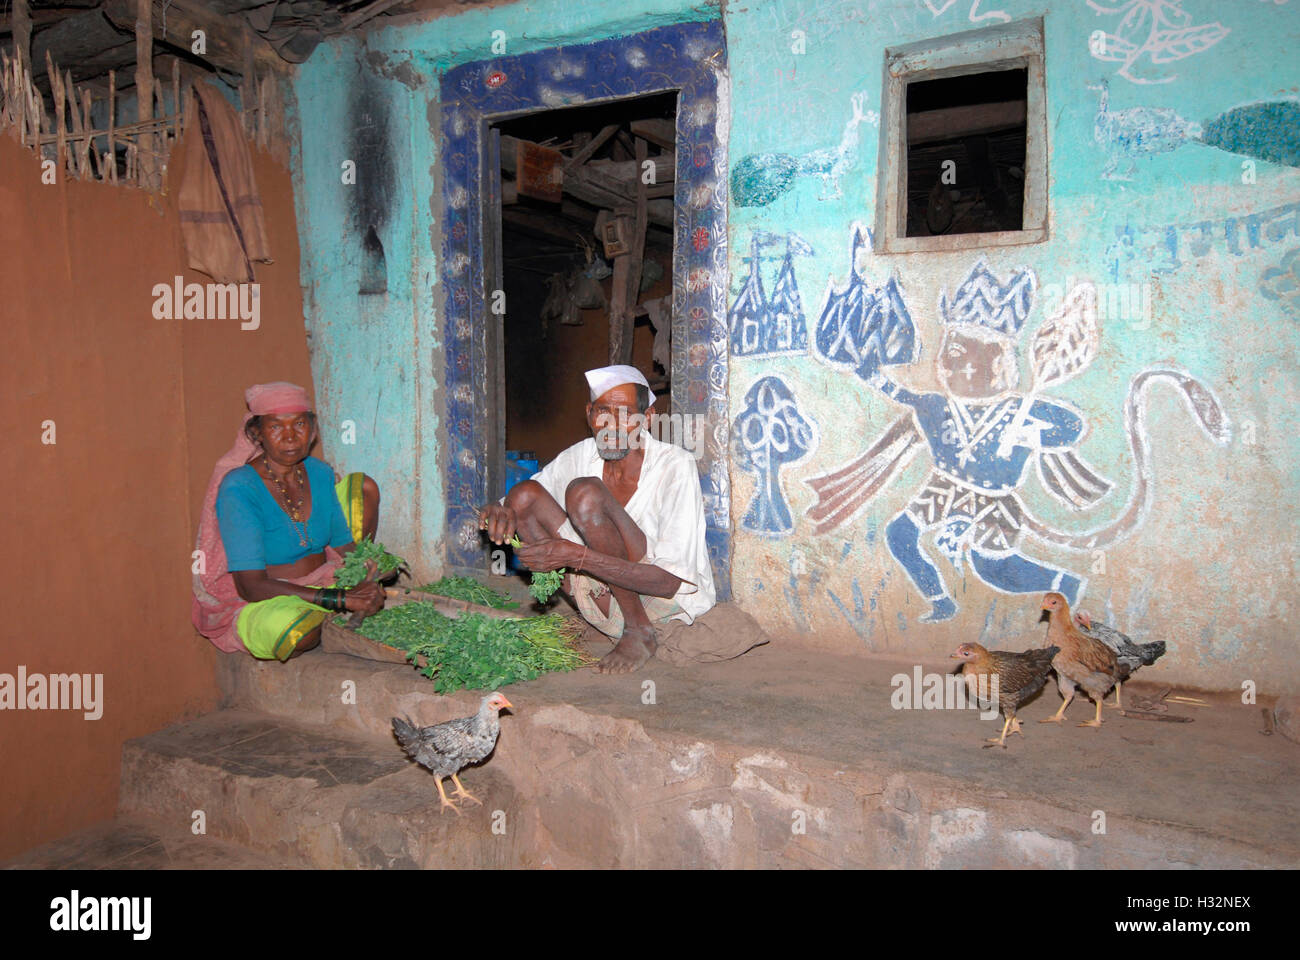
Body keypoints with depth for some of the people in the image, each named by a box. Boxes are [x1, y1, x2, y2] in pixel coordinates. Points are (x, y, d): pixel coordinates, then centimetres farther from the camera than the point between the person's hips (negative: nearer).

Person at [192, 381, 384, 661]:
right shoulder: (238, 489, -21)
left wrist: (363, 584, -20)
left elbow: (345, 549, 4)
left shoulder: (320, 473, 0)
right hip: (259, 605, -7)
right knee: (297, 629, -44)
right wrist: (341, 598, -33)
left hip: (320, 583, 7)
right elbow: (251, 586, -27)